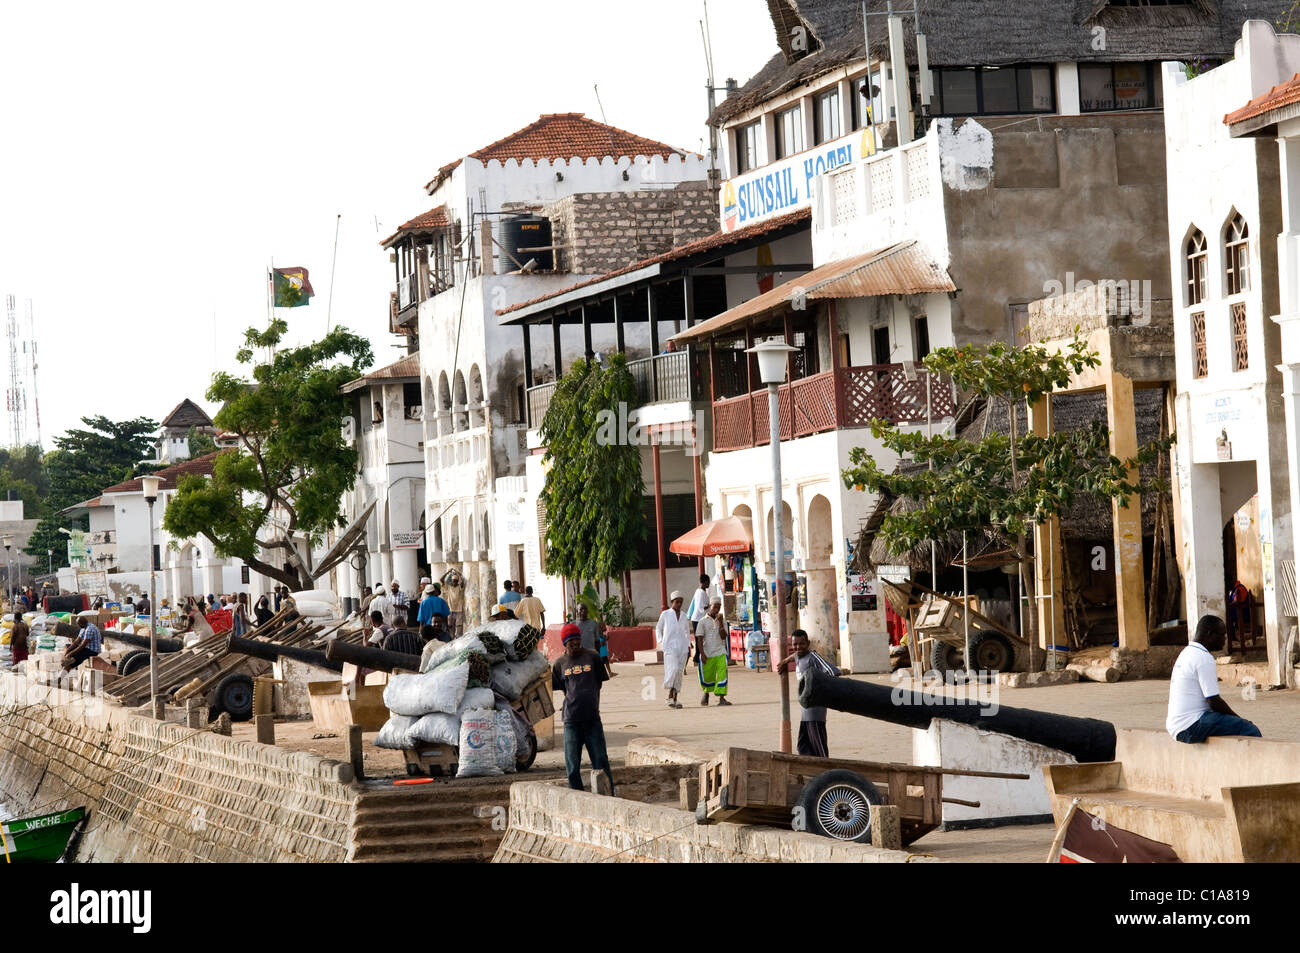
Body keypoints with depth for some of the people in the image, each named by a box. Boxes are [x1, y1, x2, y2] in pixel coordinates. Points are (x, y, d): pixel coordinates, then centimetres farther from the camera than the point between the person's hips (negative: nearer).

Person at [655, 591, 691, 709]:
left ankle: (675, 699, 7)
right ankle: (670, 696, -13)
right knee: (673, 669, -20)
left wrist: (688, 645, 17)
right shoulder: (665, 614, 3)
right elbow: (658, 628, 14)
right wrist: (660, 641, 1)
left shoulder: (683, 615, 13)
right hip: (670, 646, -4)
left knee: (679, 672, 2)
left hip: (682, 647, 4)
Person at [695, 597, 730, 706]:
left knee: (722, 674, -15)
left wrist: (720, 622, -12)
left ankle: (721, 698, -16)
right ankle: (706, 693, 37)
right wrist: (702, 654, -11)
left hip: (720, 653, 1)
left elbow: (723, 637, -4)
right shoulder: (703, 622, 1)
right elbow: (699, 639, -2)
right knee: (706, 677, 7)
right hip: (707, 654, -1)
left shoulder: (722, 621, 7)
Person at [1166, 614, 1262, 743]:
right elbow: (1214, 702, -17)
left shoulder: (1187, 653, 17)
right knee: (1249, 729, -16)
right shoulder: (1204, 659, -14)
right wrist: (1239, 718, -2)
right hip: (1191, 727, -10)